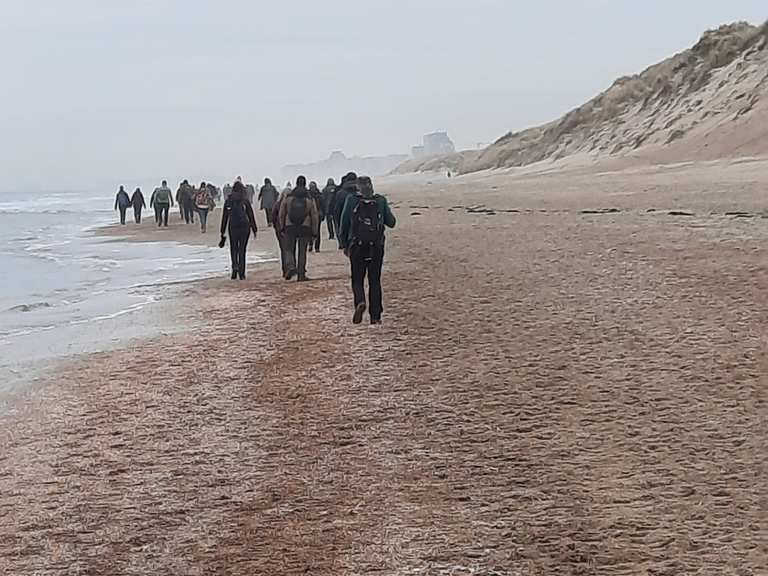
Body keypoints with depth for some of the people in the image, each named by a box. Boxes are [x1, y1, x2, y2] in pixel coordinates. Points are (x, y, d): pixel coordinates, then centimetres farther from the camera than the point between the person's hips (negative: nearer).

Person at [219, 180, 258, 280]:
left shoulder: (228, 202, 4)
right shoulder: (245, 201, -2)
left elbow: (224, 218, 6)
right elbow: (251, 216, -2)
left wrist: (223, 232, 10)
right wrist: (254, 229, 4)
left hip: (233, 227, 1)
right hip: (244, 227, -1)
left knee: (233, 249, 14)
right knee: (242, 249, 5)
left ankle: (235, 265, -12)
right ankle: (241, 273, 3)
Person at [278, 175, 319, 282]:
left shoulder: (288, 197, 1)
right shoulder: (309, 199, 0)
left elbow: (281, 214, 4)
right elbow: (315, 216, 2)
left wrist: (282, 227, 12)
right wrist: (314, 232, 8)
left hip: (290, 227, 0)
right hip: (305, 228, 0)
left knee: (290, 250, 11)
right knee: (302, 252, 7)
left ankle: (291, 266, -13)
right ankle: (301, 274, 6)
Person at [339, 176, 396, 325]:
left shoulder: (352, 201, -3)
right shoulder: (381, 201, -1)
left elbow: (344, 225, 0)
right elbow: (391, 223, 4)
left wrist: (345, 245, 11)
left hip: (357, 247, -1)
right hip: (376, 247, 1)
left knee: (357, 279, 9)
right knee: (375, 281, 9)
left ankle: (360, 302, -21)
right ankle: (375, 316, 7)